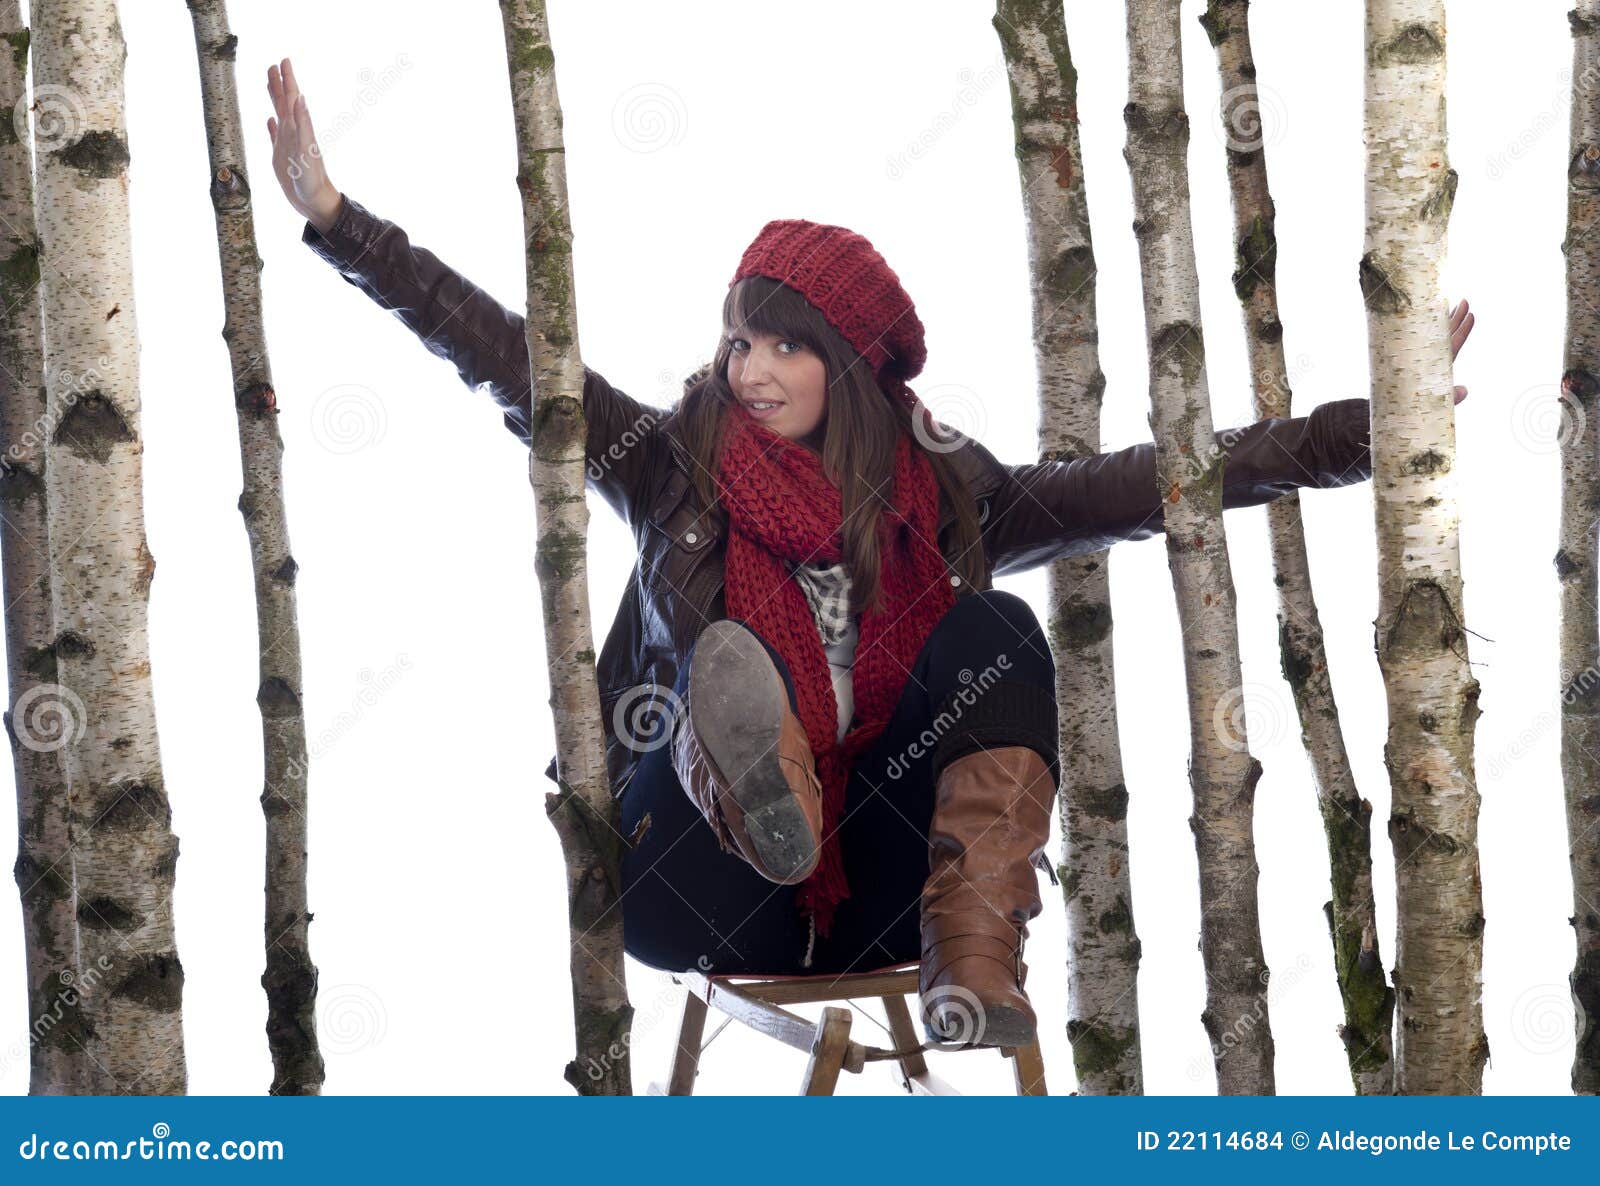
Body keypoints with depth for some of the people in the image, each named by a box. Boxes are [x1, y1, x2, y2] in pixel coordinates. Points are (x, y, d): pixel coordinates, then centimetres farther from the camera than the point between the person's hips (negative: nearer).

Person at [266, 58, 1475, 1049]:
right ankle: (747, 793, -58)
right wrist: (337, 220, -8)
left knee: (997, 632, -17)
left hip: (880, 904, 1)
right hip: (710, 905, -1)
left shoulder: (947, 493, 8)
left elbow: (1140, 484, 3)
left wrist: (1365, 429, -5)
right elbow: (514, 358, -1)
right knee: (724, 662, -26)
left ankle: (975, 972, -29)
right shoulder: (677, 467, 6)